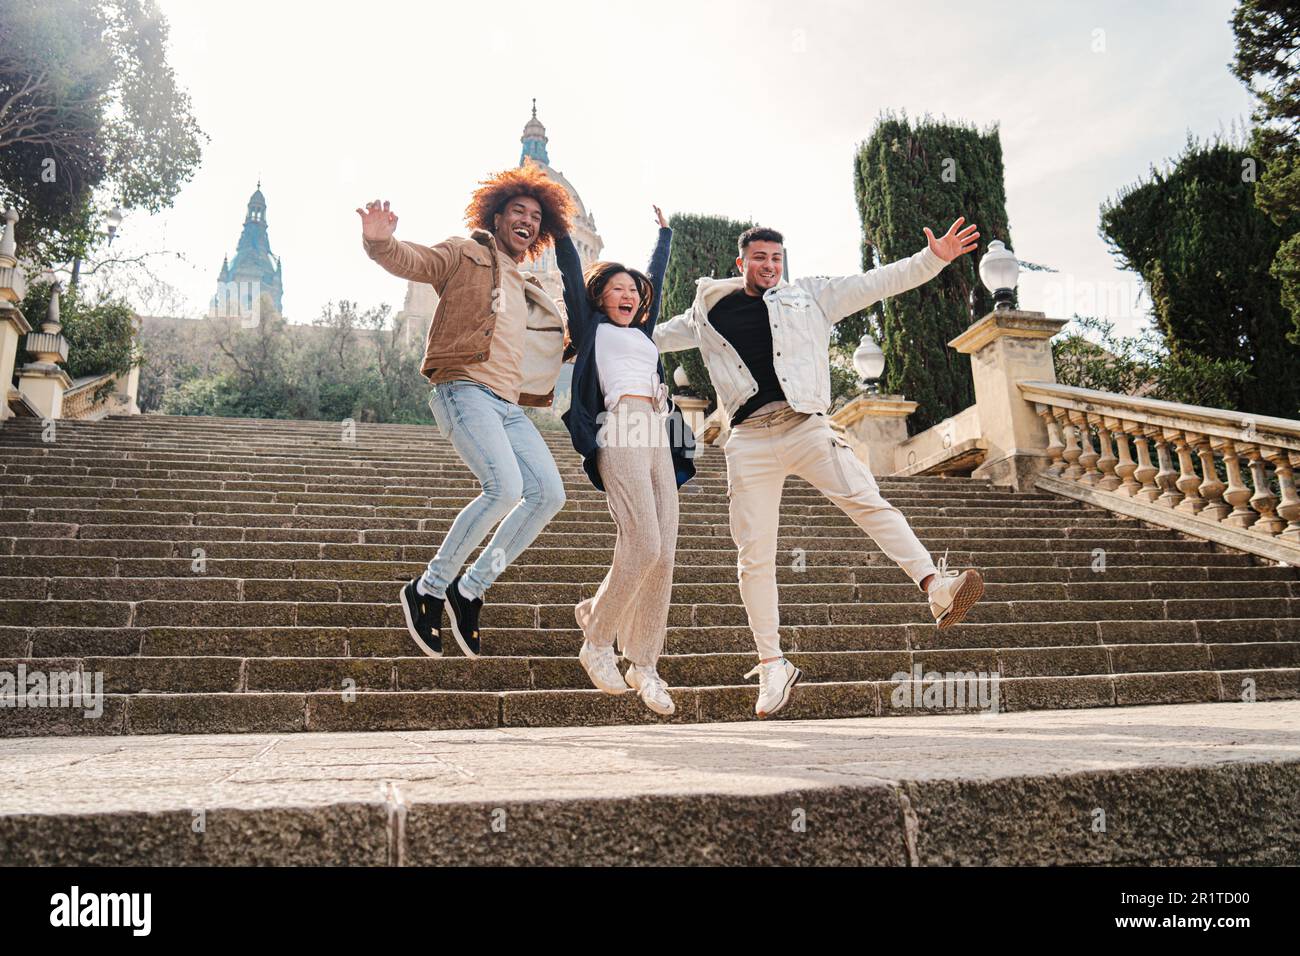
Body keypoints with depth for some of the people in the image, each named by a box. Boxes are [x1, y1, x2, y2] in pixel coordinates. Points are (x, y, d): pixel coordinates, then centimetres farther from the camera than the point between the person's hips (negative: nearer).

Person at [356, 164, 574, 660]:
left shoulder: (528, 293, 29)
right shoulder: (466, 255, 9)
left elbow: (554, 346, 40)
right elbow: (410, 261, -7)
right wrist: (379, 241, -27)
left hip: (507, 404, 8)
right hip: (464, 388, -8)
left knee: (549, 494, -7)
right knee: (505, 488, -25)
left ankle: (469, 589, 3)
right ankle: (429, 588, -8)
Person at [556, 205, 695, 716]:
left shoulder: (642, 332, 32)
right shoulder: (591, 326, 18)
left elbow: (656, 276, 44)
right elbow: (571, 270, 16)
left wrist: (664, 232, 54)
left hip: (659, 438, 6)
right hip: (620, 432, -6)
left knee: (663, 553, -3)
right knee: (642, 544, -18)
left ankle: (644, 664, 2)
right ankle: (597, 642, -2)